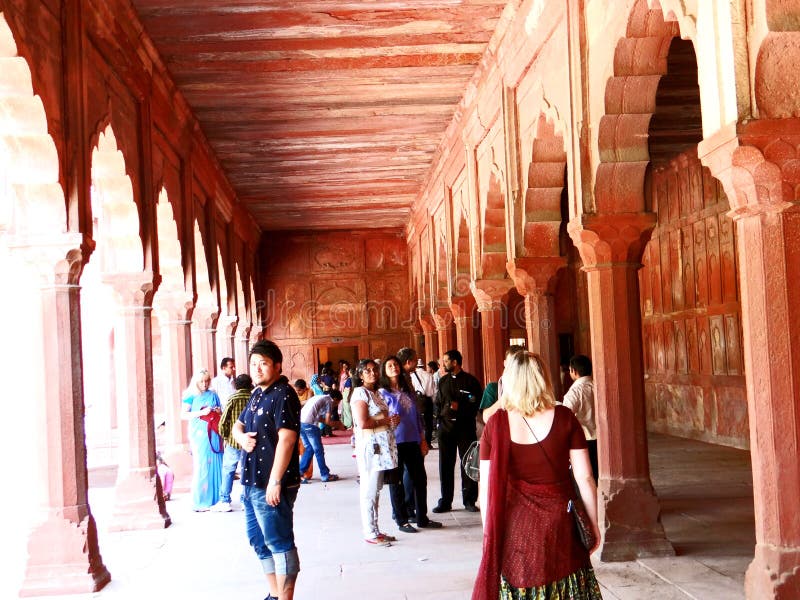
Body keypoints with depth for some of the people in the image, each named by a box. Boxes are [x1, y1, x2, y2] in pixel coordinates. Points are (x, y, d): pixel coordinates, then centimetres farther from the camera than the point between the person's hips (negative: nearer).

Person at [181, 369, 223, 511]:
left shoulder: (213, 395, 13)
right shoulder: (191, 396, 2)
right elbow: (183, 415, -7)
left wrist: (218, 412, 1)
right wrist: (201, 413, -17)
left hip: (214, 434, 4)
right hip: (199, 435, -4)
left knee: (215, 464, 2)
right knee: (201, 466, -7)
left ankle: (215, 498, 10)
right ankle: (200, 502, -3)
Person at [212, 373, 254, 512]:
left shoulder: (233, 399, -7)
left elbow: (223, 421, -8)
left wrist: (224, 436, 8)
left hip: (233, 442, -2)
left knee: (228, 471, 8)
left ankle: (224, 501, 8)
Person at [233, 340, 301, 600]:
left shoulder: (283, 395, -15)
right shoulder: (257, 395, 14)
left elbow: (286, 439, -22)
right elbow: (238, 424, 25)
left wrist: (275, 481, -26)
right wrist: (241, 437, -1)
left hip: (271, 484, -10)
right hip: (251, 482, 10)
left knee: (280, 544, -3)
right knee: (260, 542, 18)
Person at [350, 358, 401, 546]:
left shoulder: (374, 393, 18)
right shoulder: (360, 393, -10)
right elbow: (363, 423, -20)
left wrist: (391, 420, 6)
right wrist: (387, 420, -9)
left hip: (382, 447, 9)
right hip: (370, 447, -9)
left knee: (375, 491, 13)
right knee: (369, 492, -3)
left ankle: (375, 531, 19)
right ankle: (370, 533, 2)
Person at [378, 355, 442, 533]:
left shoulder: (407, 391, 12)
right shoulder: (382, 393, -3)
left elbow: (417, 416, 15)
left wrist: (422, 439, 12)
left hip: (413, 441, 5)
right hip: (394, 443, -5)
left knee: (420, 479, 8)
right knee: (396, 482, 3)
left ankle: (422, 518, 19)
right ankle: (402, 520, 12)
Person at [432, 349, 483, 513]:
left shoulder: (470, 381, 0)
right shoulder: (443, 381, 15)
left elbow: (478, 403, -3)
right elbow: (437, 403, 20)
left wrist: (460, 407, -13)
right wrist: (442, 412, 1)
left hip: (466, 427, -4)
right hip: (446, 427, 4)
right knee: (445, 465, 4)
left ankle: (469, 500, 7)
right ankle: (445, 501, 10)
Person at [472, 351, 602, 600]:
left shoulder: (496, 423, -6)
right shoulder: (564, 418, -5)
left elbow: (487, 486, -3)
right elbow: (585, 478, -3)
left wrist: (489, 532, 8)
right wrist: (593, 524, 8)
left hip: (514, 526, 0)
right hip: (559, 523, 0)